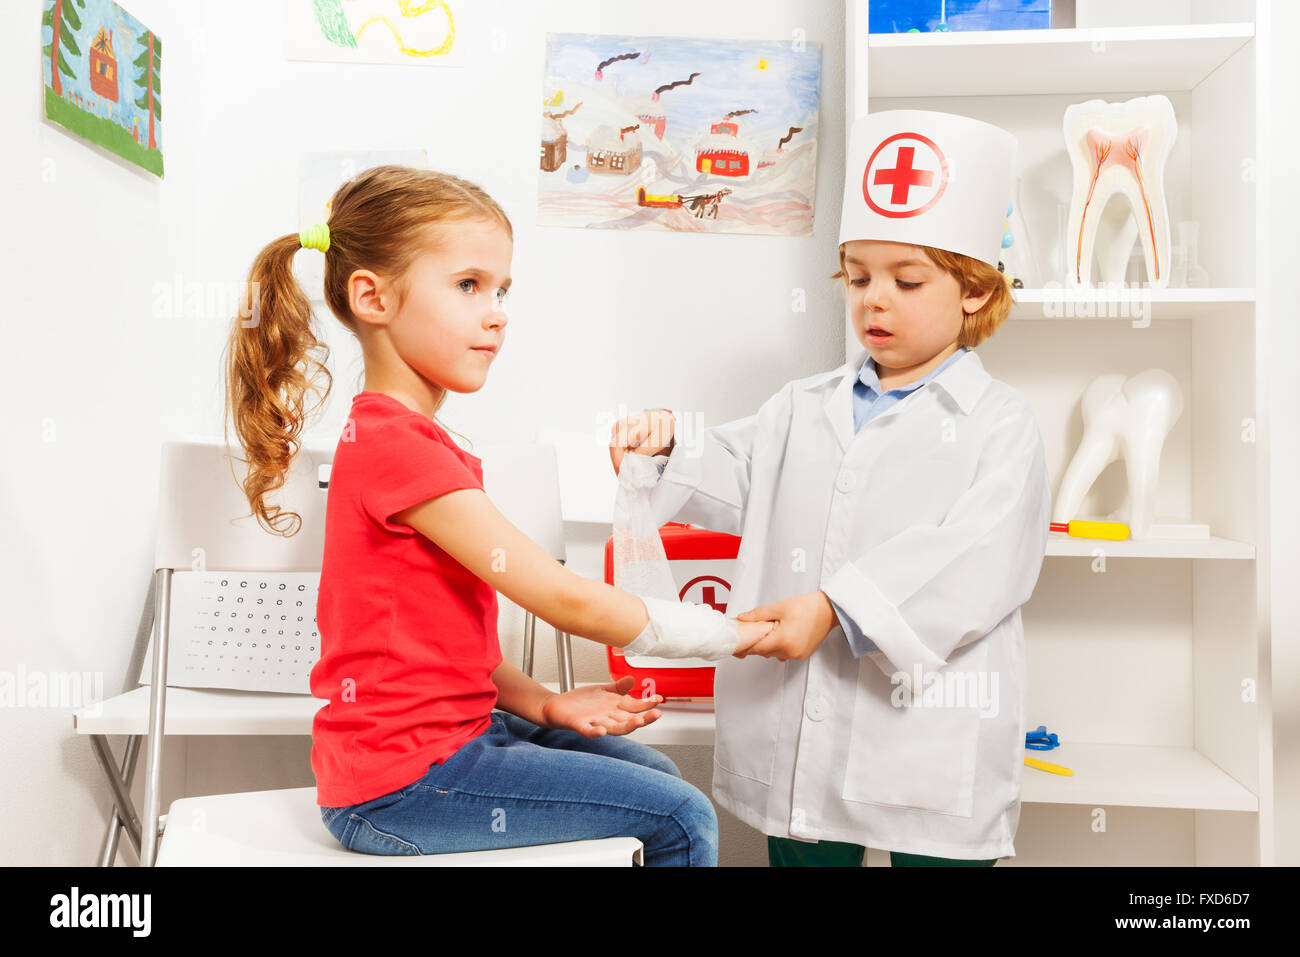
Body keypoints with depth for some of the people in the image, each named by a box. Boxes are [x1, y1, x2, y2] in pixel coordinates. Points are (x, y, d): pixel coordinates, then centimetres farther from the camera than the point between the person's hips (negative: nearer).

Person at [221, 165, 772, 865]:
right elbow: (562, 599, -22)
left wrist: (544, 705, 0)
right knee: (682, 820, -9)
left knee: (653, 774, 16)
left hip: (447, 728, 10)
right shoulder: (397, 445, -22)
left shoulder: (390, 434, 12)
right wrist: (727, 633, -11)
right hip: (401, 783, -10)